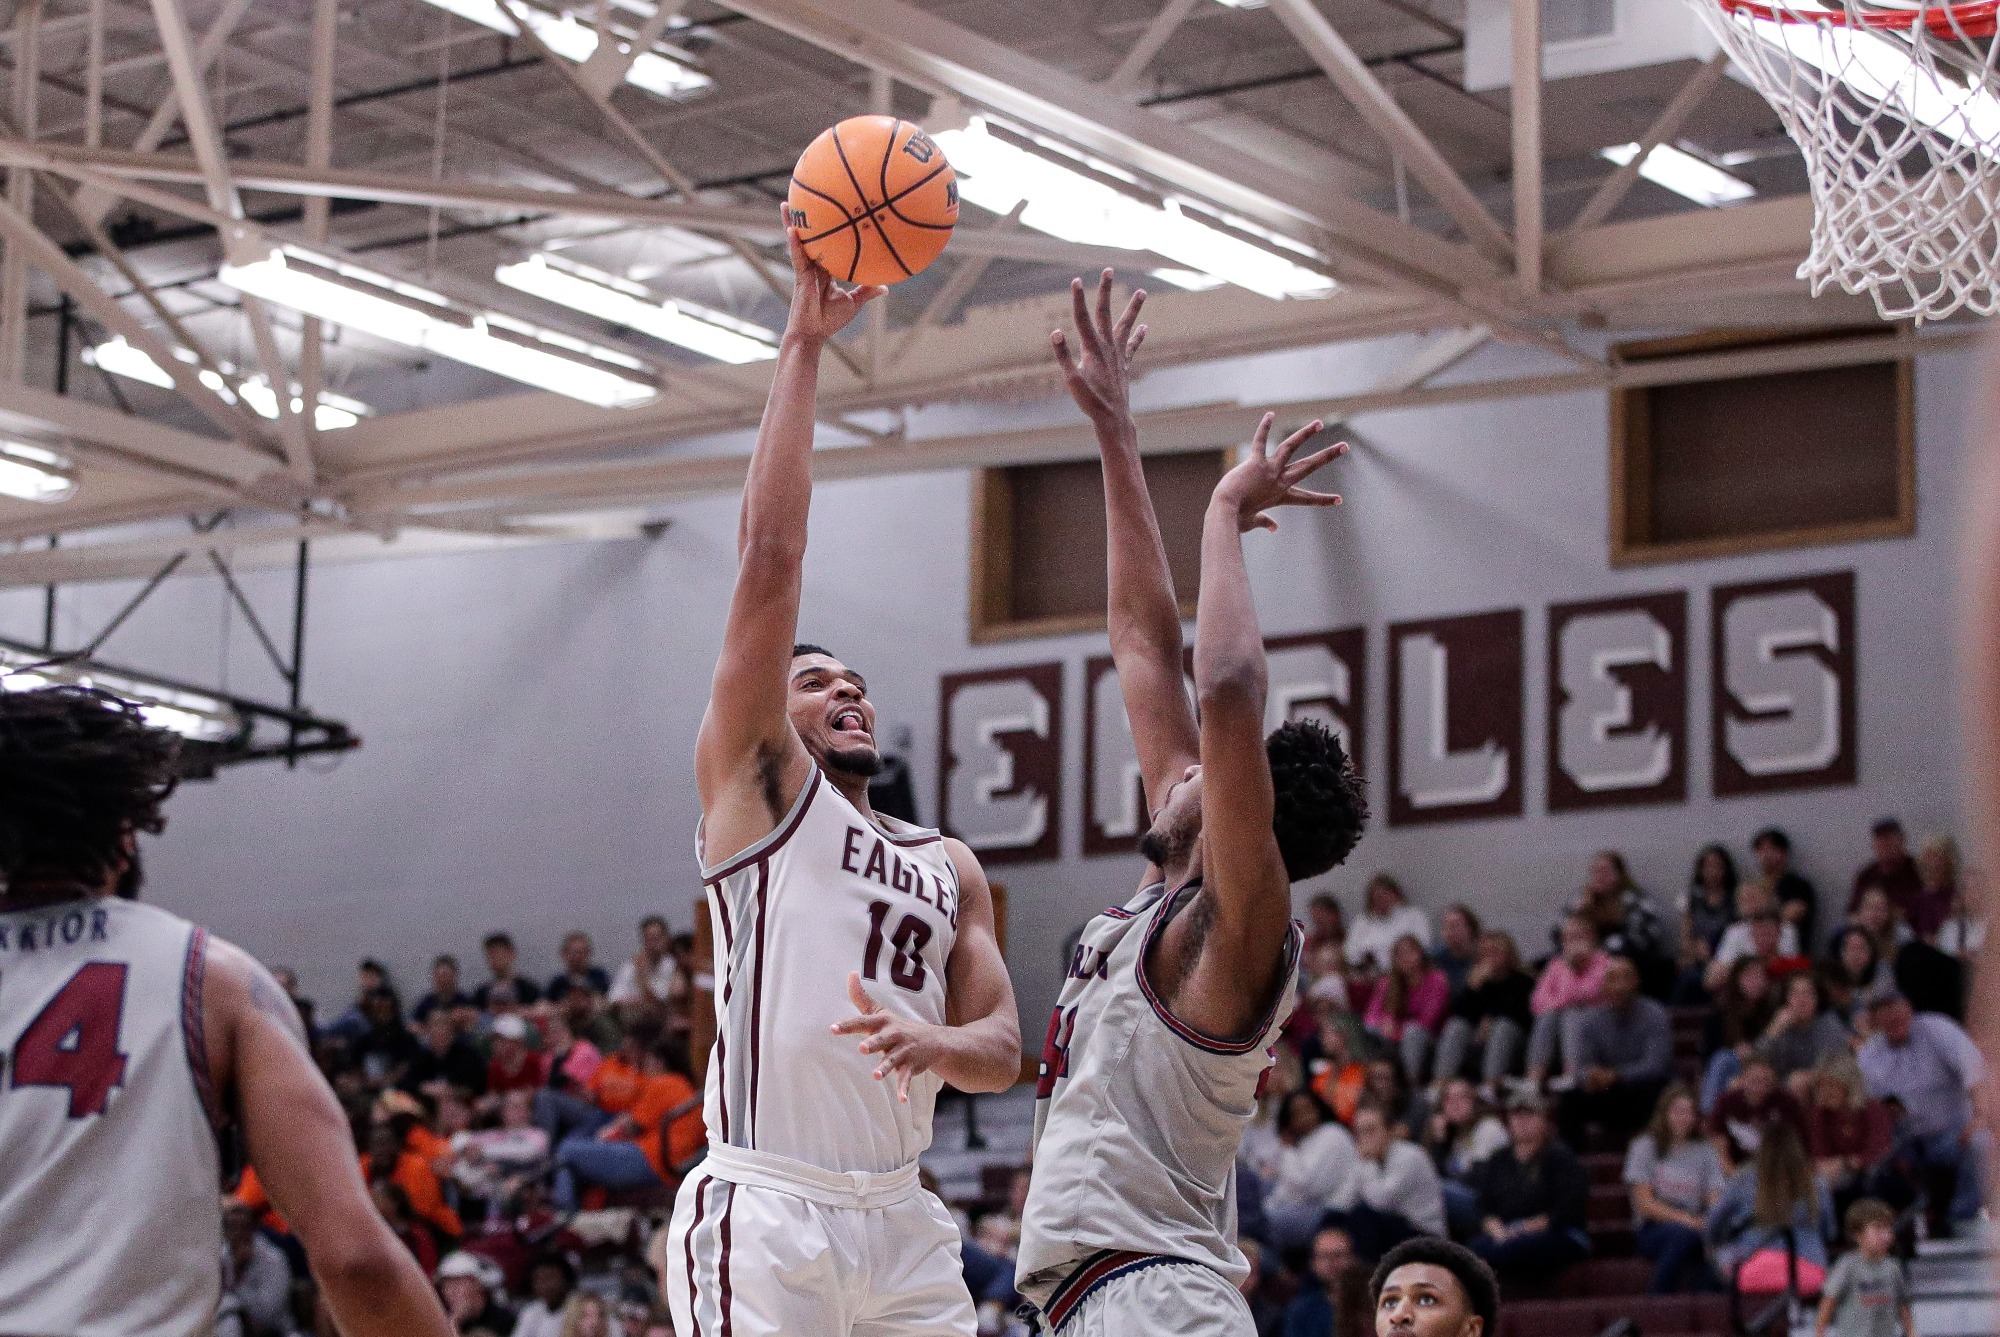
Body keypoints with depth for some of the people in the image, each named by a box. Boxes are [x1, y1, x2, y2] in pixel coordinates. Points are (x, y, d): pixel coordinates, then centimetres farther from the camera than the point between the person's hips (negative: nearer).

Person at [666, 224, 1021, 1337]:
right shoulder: (756, 782, 8)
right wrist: (804, 345, -2)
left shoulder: (951, 867, 23)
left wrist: (939, 1045, -10)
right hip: (764, 1211, -6)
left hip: (900, 1218, 6)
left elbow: (1004, 1047, 14)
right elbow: (771, 553, -1)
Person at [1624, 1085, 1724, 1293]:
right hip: (1652, 1231, -2)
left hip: (1694, 1227, 2)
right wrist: (1684, 1219, -19)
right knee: (1683, 1233, -37)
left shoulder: (1705, 1151, 14)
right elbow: (1645, 1205, -5)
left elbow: (1715, 1202, 4)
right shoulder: (1645, 1147, 4)